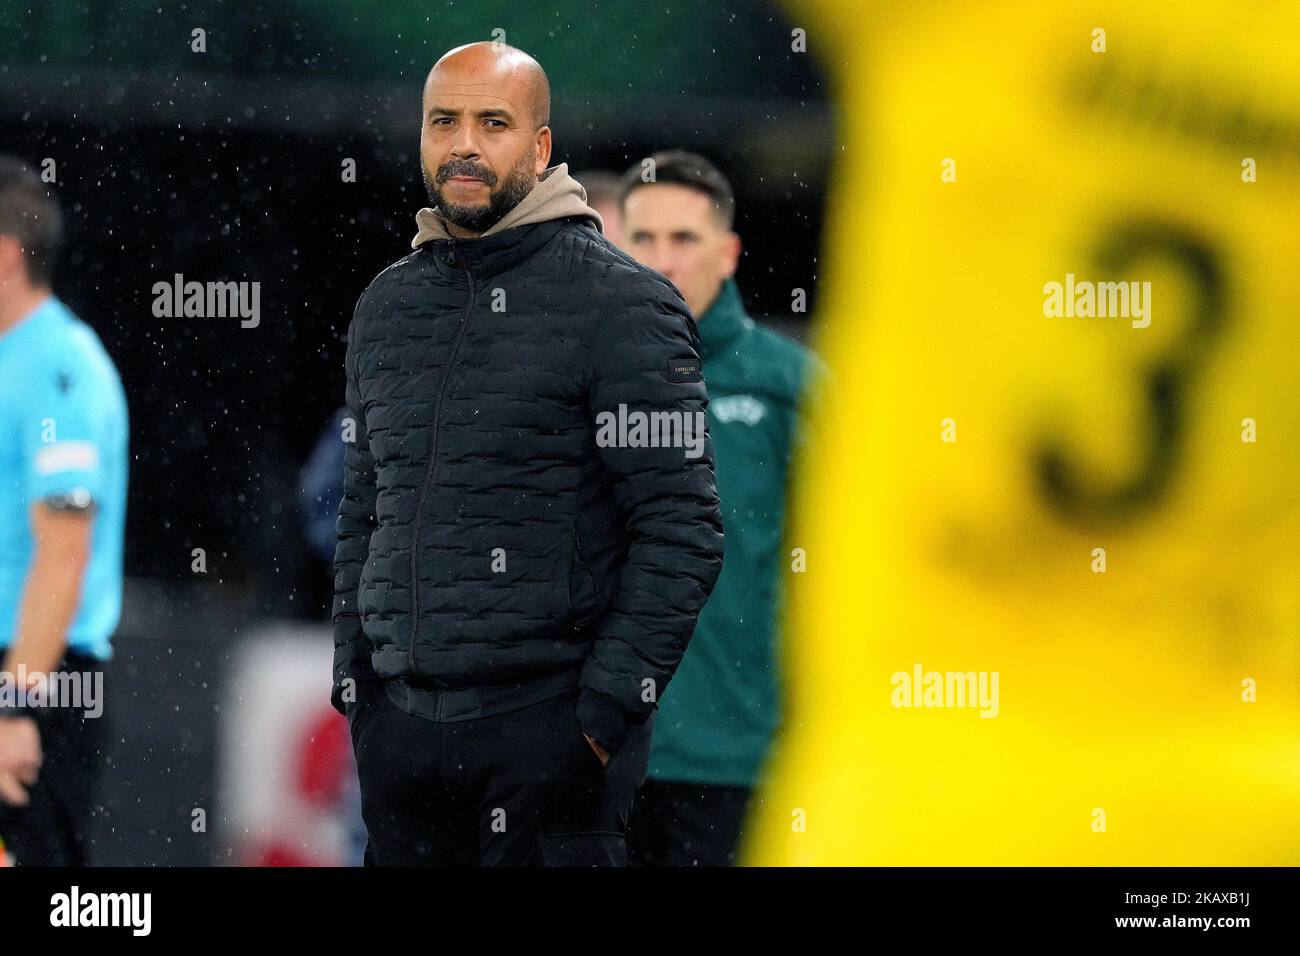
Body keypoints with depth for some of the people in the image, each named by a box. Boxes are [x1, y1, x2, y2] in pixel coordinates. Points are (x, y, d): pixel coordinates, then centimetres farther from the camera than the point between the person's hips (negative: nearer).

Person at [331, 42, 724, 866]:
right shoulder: (387, 306, 15)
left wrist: (609, 706, -13)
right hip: (401, 720, 6)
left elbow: (683, 528, -9)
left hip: (550, 730, -6)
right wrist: (353, 686, 13)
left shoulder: (622, 302, -5)